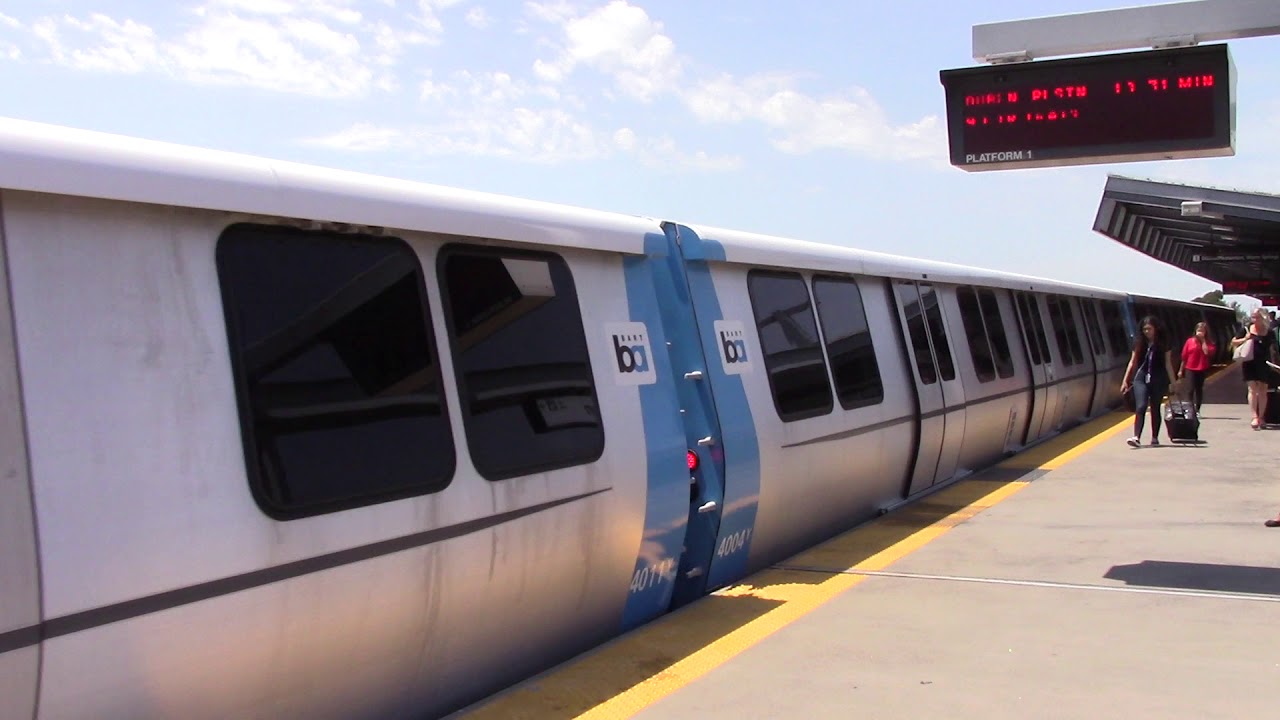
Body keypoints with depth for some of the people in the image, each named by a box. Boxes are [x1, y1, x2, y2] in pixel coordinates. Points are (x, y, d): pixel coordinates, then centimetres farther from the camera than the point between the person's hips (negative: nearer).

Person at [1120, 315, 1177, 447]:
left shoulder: (1163, 345, 2)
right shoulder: (1139, 343, 6)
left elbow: (1168, 364, 4)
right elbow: (1132, 362, 9)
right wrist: (1125, 381, 5)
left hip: (1158, 380, -1)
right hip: (1141, 378, 1)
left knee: (1155, 409, 7)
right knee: (1140, 407, -13)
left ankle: (1155, 438, 17)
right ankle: (1137, 437, -21)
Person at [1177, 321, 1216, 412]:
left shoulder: (1208, 343, 2)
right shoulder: (1190, 341, 0)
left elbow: (1207, 352, -19)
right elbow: (1184, 356, 3)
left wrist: (1203, 340, -13)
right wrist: (1181, 370, 4)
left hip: (1202, 370, 1)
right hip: (1190, 369, -1)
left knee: (1199, 389, 7)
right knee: (1191, 389, -4)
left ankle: (1197, 410, 11)